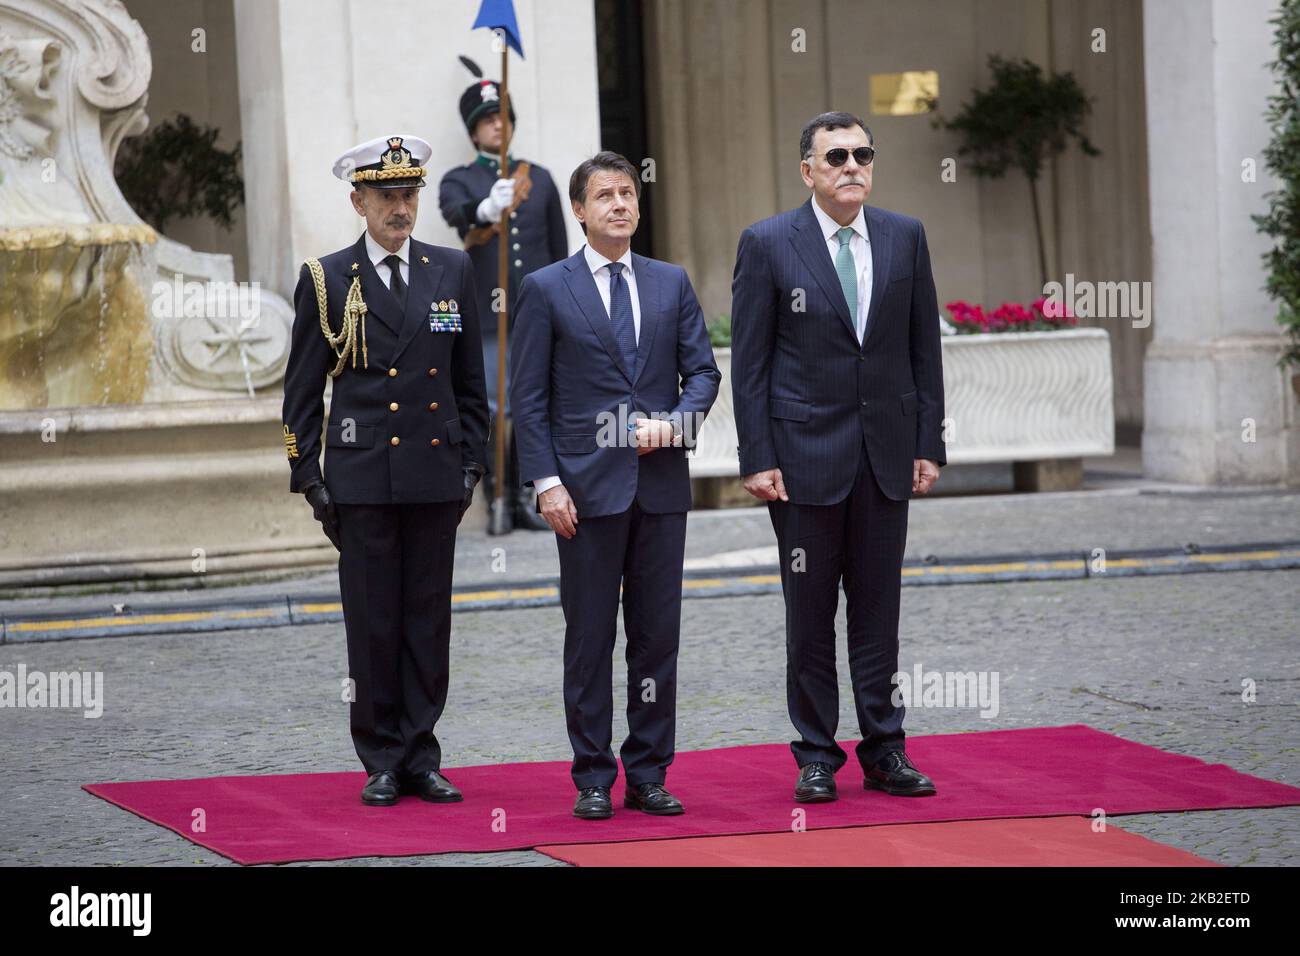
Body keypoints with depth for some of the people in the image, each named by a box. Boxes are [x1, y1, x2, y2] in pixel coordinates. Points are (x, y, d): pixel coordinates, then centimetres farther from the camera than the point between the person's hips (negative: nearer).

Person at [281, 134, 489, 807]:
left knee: (429, 620, 5)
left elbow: (470, 380, 13)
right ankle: (381, 763, 8)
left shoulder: (452, 271, 9)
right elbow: (302, 391, 3)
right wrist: (309, 476, -2)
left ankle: (420, 758, 12)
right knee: (372, 623, 1)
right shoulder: (326, 280, 2)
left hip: (434, 476, 2)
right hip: (361, 479, -2)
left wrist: (471, 462, 7)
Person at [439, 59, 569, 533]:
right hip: (488, 315, -3)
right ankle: (499, 504, -2)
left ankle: (525, 499, 12)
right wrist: (486, 209, -42)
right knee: (492, 410, -6)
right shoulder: (458, 182, 5)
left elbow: (559, 249, 17)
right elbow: (455, 212, -20)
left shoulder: (539, 178, 14)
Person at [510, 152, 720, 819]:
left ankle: (648, 775, 12)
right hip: (586, 488, -3)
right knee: (590, 637, 1)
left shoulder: (672, 283, 10)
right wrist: (545, 482, -9)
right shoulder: (546, 290, 1)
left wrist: (674, 422, -10)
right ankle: (593, 780, 6)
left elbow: (703, 370, 10)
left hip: (661, 484, 3)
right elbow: (528, 396, -1)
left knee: (657, 634, 5)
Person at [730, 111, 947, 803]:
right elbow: (749, 362, -3)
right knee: (809, 613, 3)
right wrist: (757, 458, -9)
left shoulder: (905, 237, 6)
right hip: (805, 453, -3)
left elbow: (924, 348, 9)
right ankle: (816, 758, 11)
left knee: (878, 607, 7)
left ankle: (884, 751, 14)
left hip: (886, 452, 3)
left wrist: (929, 445, 3)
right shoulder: (767, 244, -3)